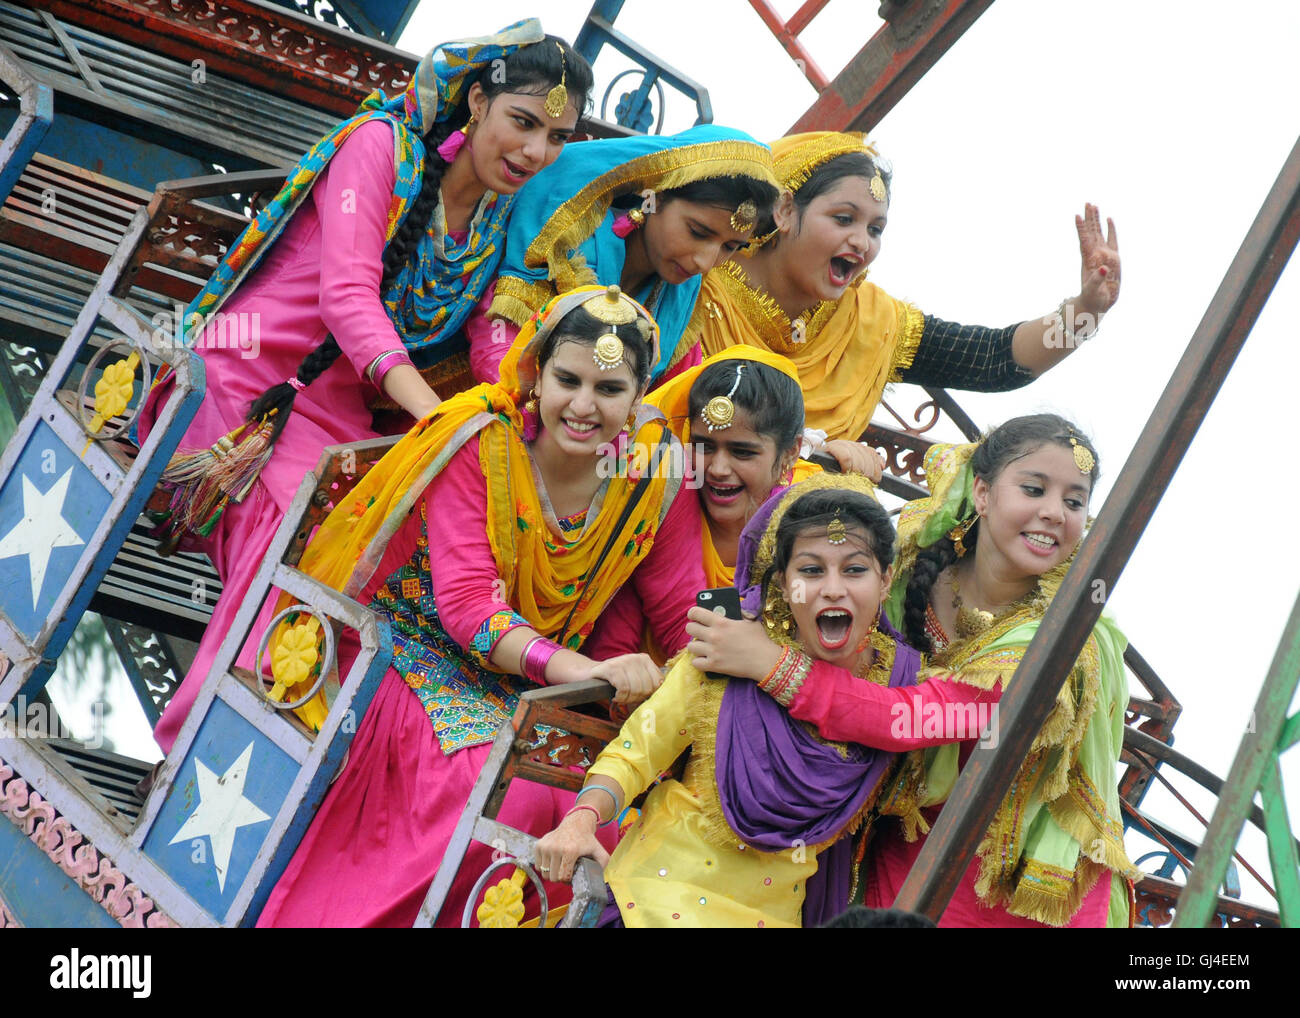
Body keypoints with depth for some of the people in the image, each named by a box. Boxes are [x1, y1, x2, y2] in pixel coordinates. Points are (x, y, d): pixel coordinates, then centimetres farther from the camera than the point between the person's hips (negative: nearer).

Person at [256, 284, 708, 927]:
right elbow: (466, 600, -22)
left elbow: (683, 617, 1)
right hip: (423, 650, -4)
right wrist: (582, 670, -37)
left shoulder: (655, 477, -4)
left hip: (532, 688, 4)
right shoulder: (481, 439, -14)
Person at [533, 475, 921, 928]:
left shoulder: (899, 675, -3)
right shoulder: (721, 657, -6)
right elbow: (633, 755, 0)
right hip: (661, 886, -2)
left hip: (772, 911, 2)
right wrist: (582, 818, -18)